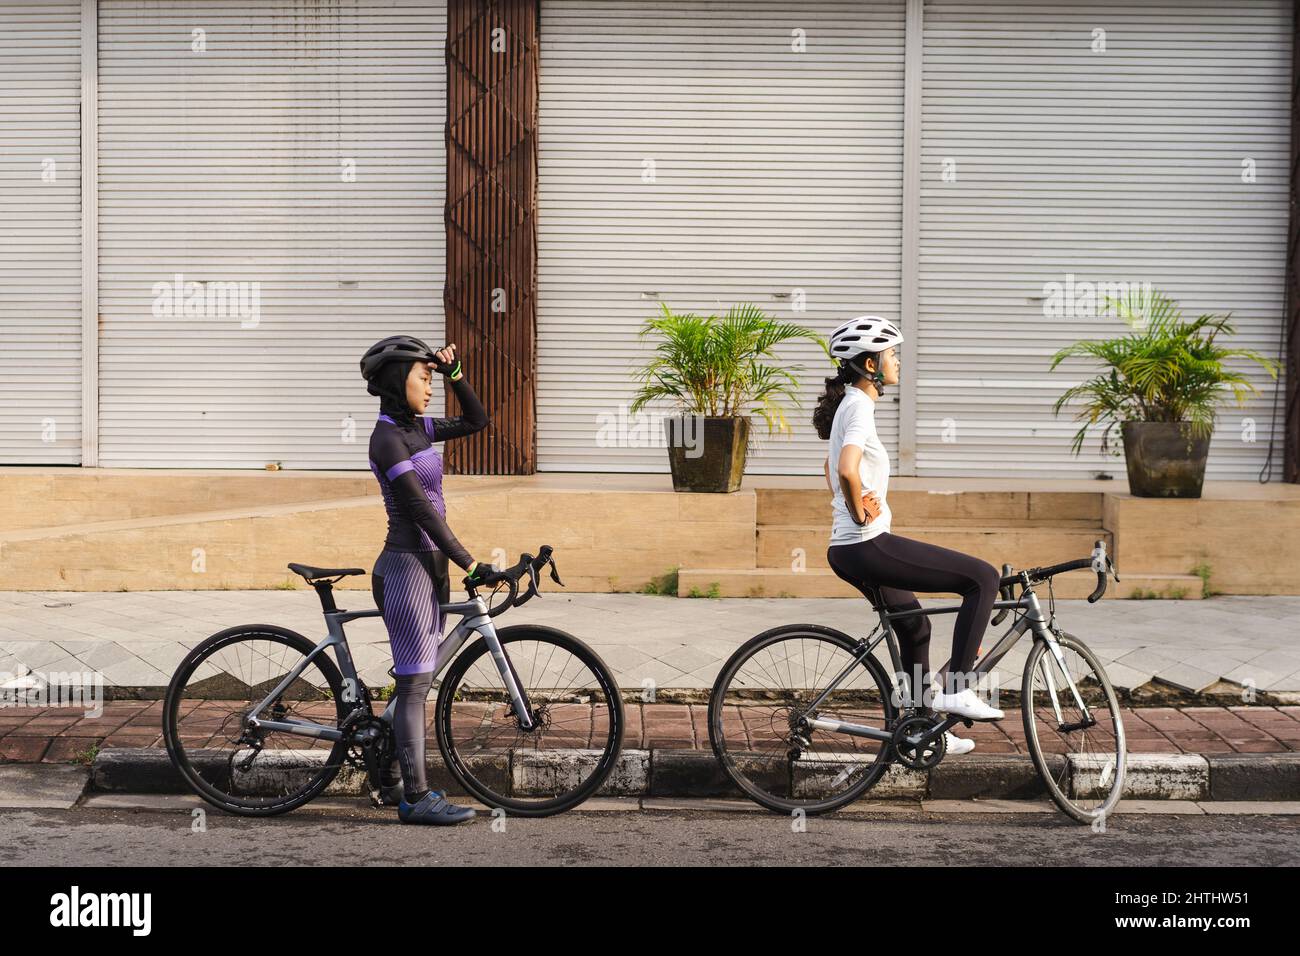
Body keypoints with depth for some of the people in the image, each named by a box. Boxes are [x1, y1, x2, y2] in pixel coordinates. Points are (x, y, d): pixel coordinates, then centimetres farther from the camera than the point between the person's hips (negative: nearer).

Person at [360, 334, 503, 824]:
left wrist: (455, 373, 8)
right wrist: (470, 565, -20)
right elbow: (421, 509, -20)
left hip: (428, 565, 9)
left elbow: (476, 421, 21)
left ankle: (394, 779, 25)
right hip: (407, 567, -9)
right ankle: (416, 798, 0)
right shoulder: (388, 437, -15)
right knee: (415, 682, -6)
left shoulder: (414, 429, 12)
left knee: (417, 680, 15)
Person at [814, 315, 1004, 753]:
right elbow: (847, 470, -33)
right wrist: (860, 514, -18)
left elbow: (833, 470, 31)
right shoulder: (860, 407, -15)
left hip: (847, 550, 11)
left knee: (914, 625, 26)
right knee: (983, 577, -8)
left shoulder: (849, 404, 15)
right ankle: (955, 689, -6)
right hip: (869, 547, -11)